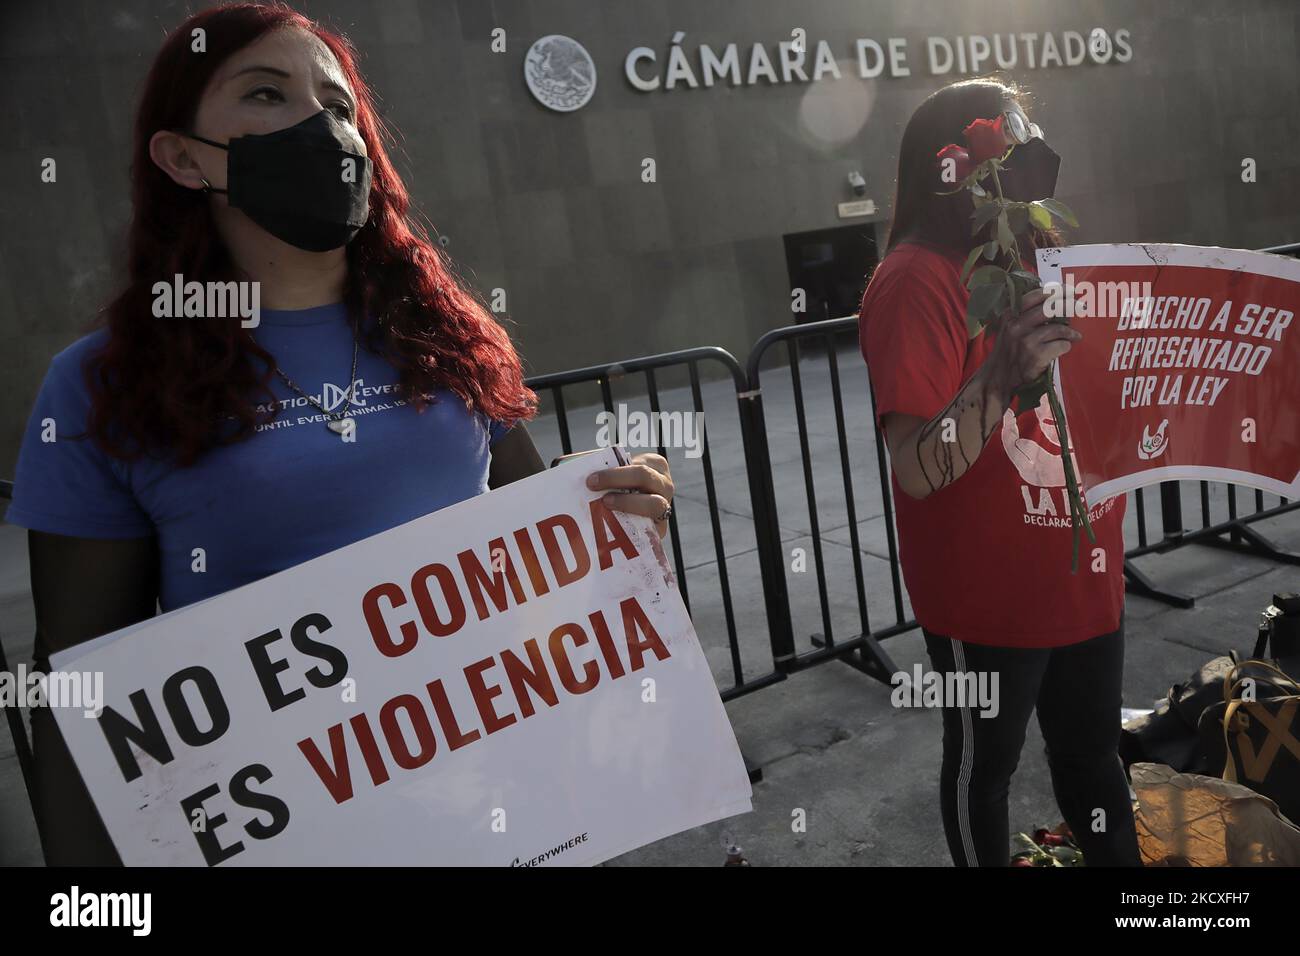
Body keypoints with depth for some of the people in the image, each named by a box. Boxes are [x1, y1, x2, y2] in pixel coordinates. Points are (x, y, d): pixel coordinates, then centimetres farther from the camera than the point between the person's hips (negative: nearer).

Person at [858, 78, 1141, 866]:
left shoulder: (1043, 257, 8)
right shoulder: (917, 280, -18)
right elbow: (918, 470, -28)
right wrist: (1003, 375, -40)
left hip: (1084, 574, 8)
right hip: (987, 593, -8)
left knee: (1093, 749, 23)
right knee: (984, 765, 12)